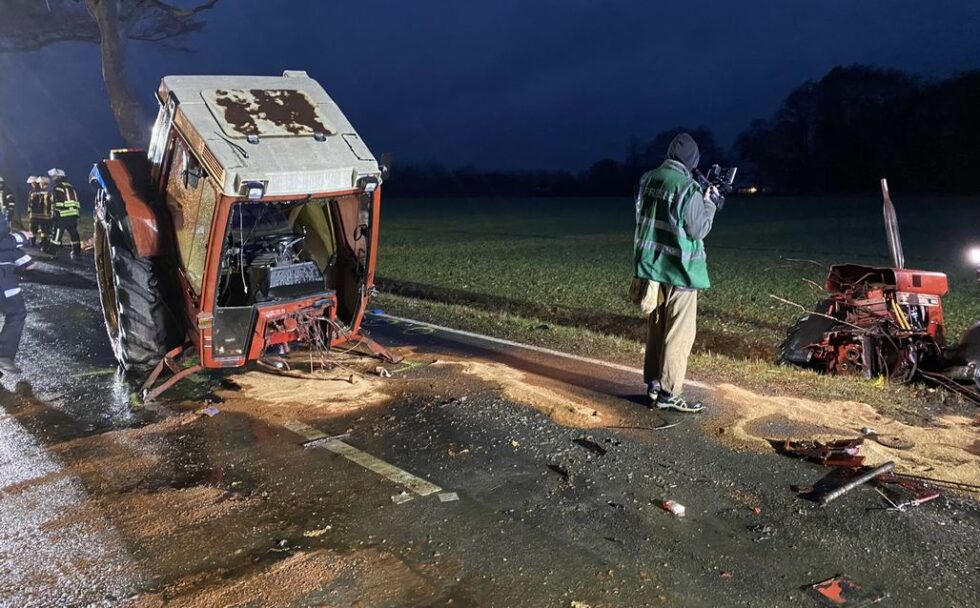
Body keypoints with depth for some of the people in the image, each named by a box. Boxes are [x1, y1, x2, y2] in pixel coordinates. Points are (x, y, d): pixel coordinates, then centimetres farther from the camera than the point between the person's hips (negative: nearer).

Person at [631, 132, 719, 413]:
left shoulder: (647, 180, 3)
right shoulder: (688, 188, -18)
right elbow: (698, 230, -12)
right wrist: (710, 202, 3)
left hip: (650, 265, 7)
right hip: (679, 270, -7)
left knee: (657, 327, 18)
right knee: (679, 334, 3)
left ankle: (653, 383, 26)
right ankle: (669, 393, 7)